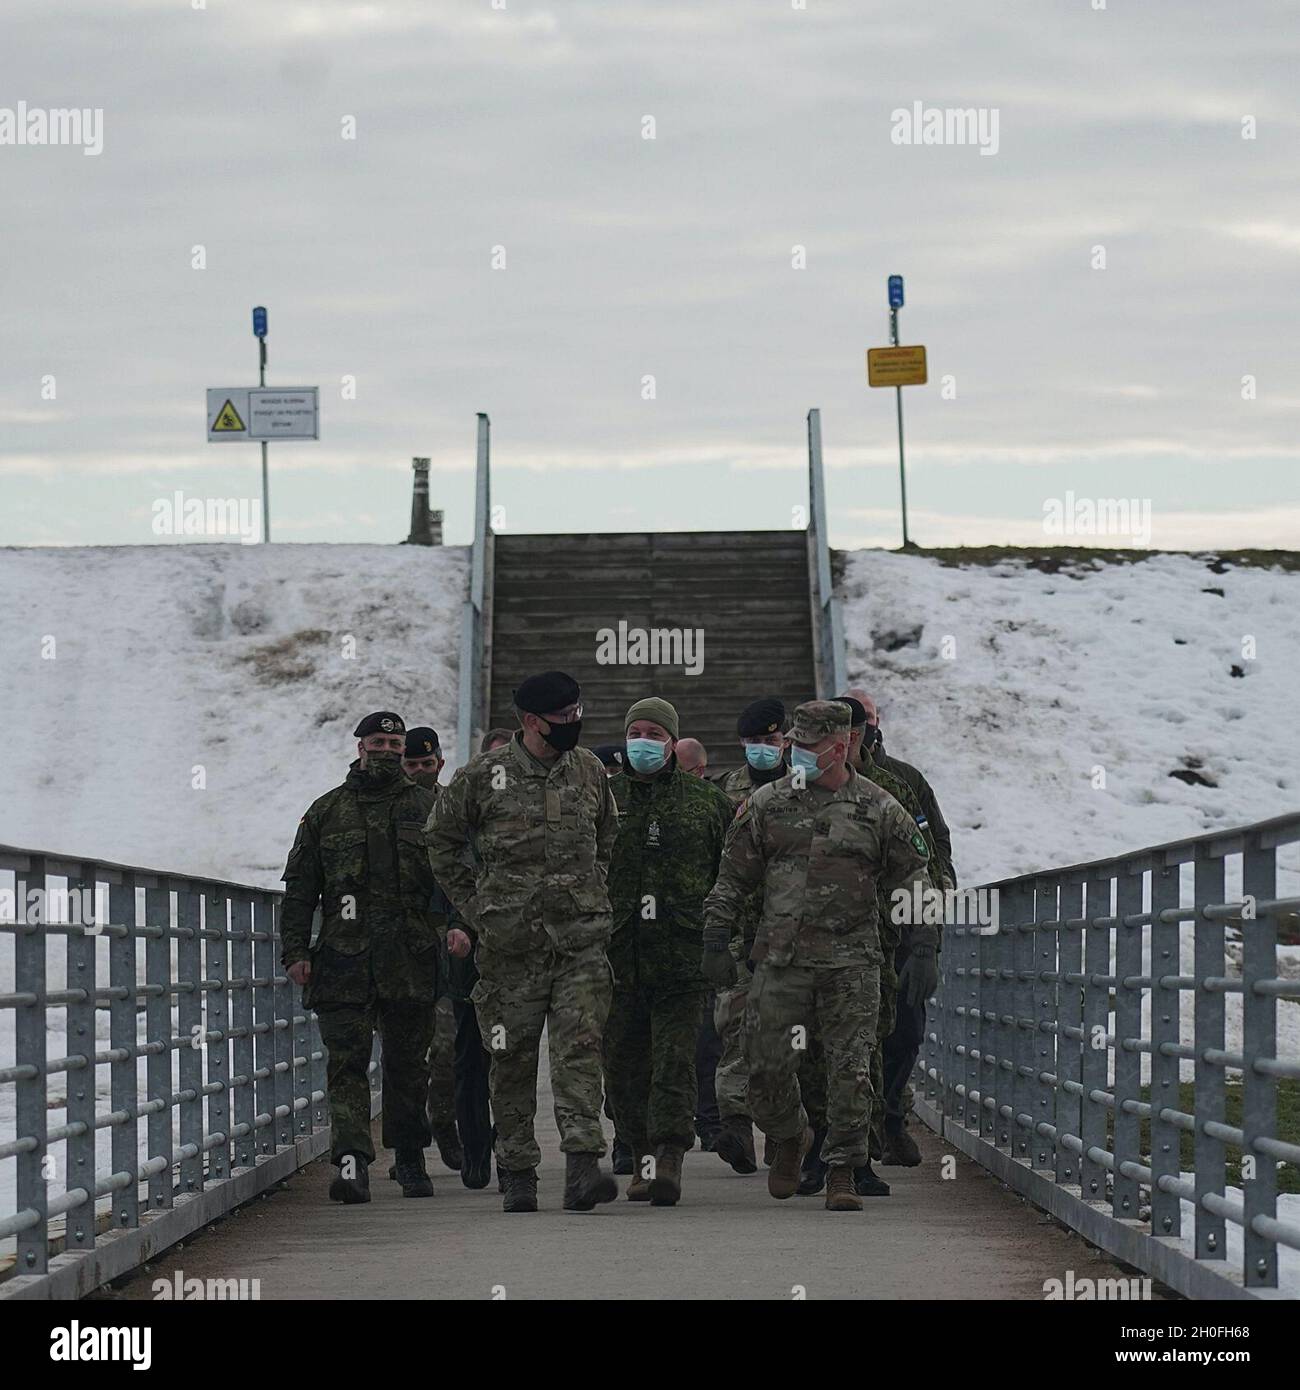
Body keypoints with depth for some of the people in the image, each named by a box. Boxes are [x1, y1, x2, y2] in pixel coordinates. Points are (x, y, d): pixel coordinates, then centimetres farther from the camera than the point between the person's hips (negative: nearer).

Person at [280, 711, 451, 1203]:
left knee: (407, 1065, 8)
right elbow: (299, 889, 11)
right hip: (344, 960, 0)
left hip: (410, 961, 0)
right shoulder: (326, 812, 11)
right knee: (346, 1062, -11)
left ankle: (410, 1158, 23)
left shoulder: (427, 808, 10)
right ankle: (352, 1163, -18)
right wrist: (296, 951, 2)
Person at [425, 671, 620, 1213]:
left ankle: (582, 1164, -19)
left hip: (581, 939, 1)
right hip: (510, 942, -1)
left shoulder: (590, 771, 8)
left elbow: (608, 839, 25)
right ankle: (517, 1173, 12)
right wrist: (474, 908, 6)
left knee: (579, 1047, -11)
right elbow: (441, 842, 10)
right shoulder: (482, 776, -2)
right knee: (512, 1057, 3)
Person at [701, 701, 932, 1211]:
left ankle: (843, 1172, 3)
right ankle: (790, 1138, 28)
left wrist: (921, 937, 3)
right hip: (781, 959, 1)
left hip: (852, 963, -1)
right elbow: (732, 877, 12)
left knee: (850, 1070, -6)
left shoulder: (878, 810, 5)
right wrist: (716, 937, 5)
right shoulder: (766, 805, 8)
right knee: (768, 1068, -1)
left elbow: (910, 874, 12)